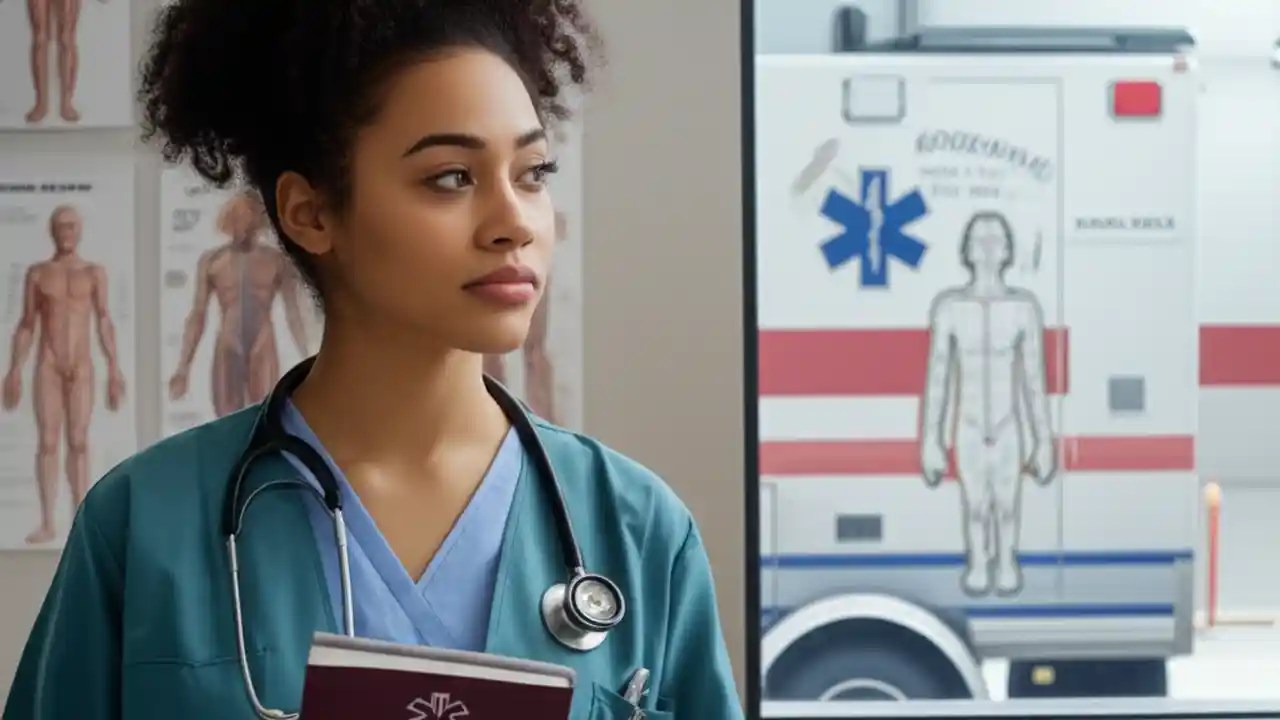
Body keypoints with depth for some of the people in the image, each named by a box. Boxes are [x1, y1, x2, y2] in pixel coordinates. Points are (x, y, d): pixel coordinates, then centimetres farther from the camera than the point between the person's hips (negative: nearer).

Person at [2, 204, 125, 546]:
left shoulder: (94, 273, 6)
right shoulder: (37, 273, 6)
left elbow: (104, 322, 2)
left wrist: (114, 367, -6)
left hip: (82, 367, 0)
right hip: (47, 366, 0)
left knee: (78, 442, -1)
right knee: (47, 443, -4)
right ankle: (47, 523, -3)